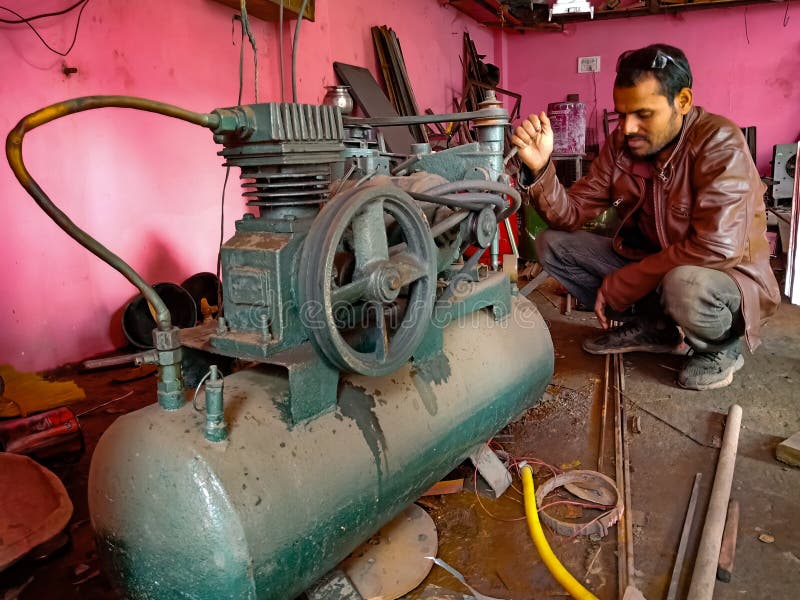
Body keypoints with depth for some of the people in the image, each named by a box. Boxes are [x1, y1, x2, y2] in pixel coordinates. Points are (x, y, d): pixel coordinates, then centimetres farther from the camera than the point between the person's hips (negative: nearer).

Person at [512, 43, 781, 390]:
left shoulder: (719, 142, -23)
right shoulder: (621, 144, -6)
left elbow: (716, 248, -31)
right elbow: (570, 215, -7)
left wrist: (617, 287, -25)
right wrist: (540, 168, -28)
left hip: (726, 276, -6)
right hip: (652, 264, 6)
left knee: (684, 285, -42)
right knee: (551, 244, -4)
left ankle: (721, 347, -4)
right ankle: (650, 327, 3)